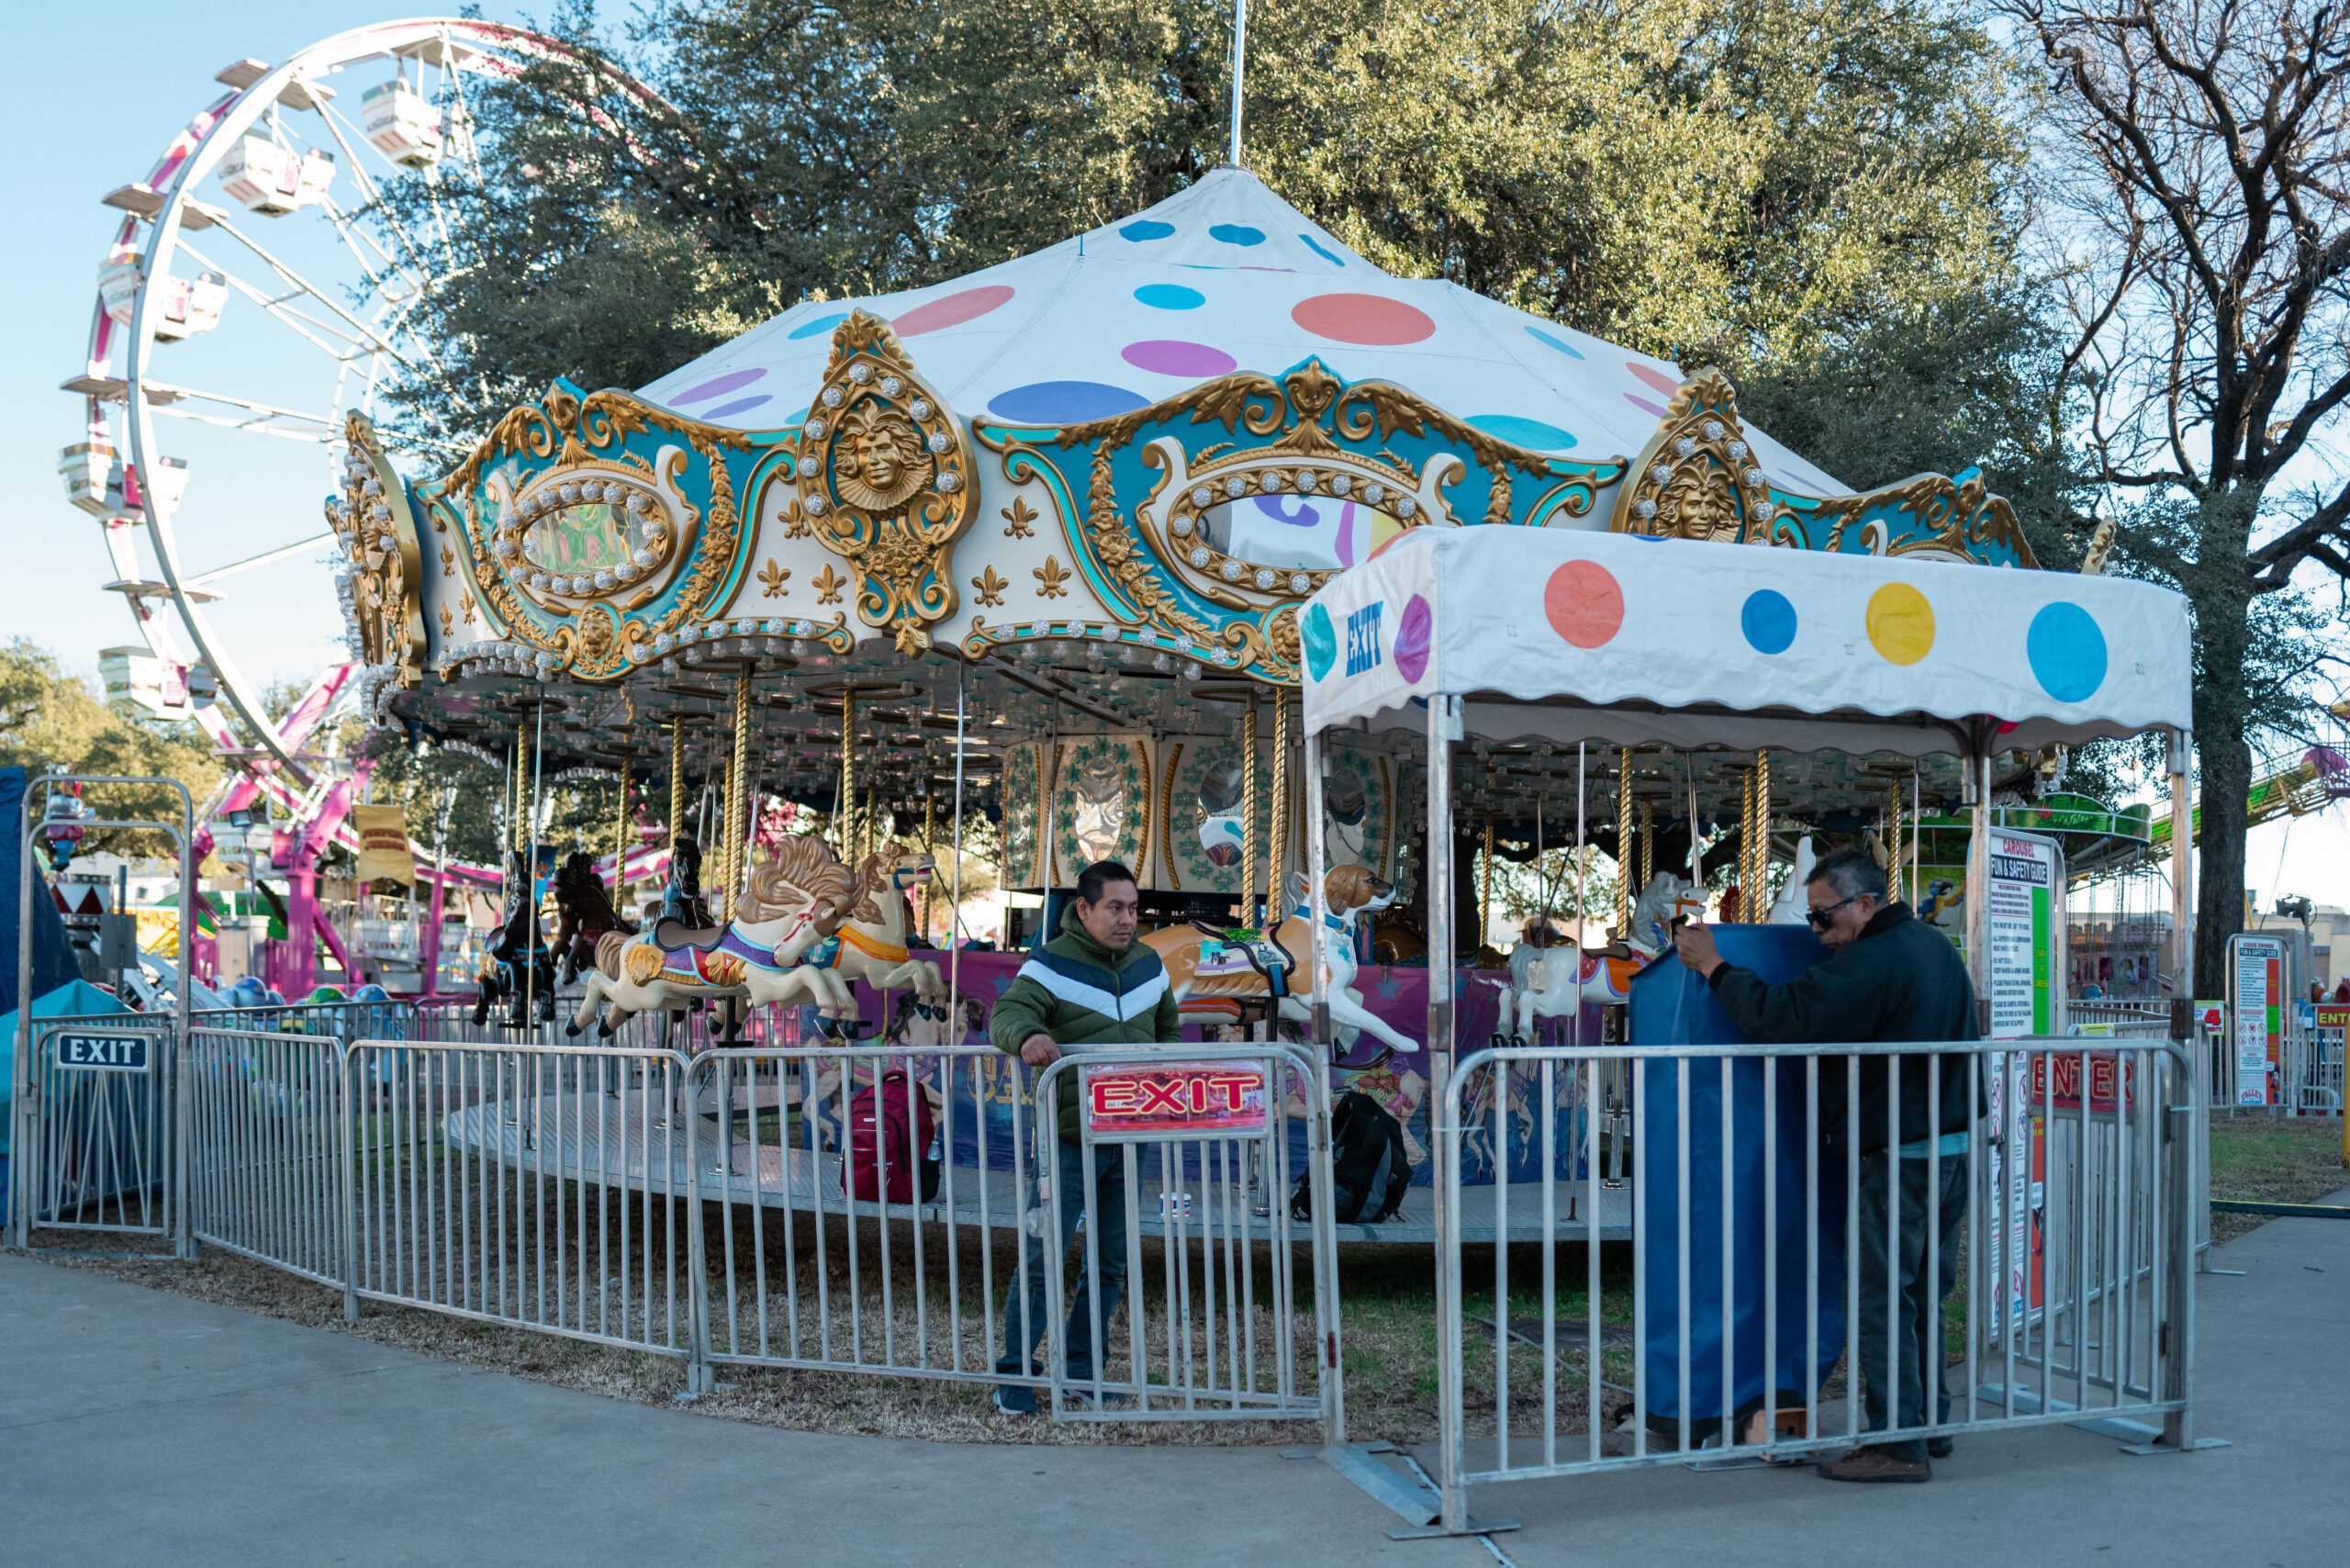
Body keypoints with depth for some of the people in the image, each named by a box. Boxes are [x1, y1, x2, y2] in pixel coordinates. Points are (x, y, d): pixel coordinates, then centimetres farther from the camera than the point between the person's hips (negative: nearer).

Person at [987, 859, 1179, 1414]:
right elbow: (1008, 1013, -25)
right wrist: (1027, 1036, -46)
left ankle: (1080, 1369, 24)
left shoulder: (1149, 965, 9)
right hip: (1069, 1140, -6)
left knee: (1110, 1263, 12)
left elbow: (1168, 1029, 26)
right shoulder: (1052, 965, -10)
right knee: (1043, 1259, -6)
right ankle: (1015, 1373, 6)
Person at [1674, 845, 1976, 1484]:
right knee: (1924, 1293, 16)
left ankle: (1898, 1444, -1)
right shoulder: (1936, 945, 12)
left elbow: (1779, 1016, -24)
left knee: (1881, 1297, -3)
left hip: (1897, 1158, -10)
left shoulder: (1868, 965, -19)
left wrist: (1713, 966, -13)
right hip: (1953, 1147, 10)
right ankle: (1929, 1423, 24)